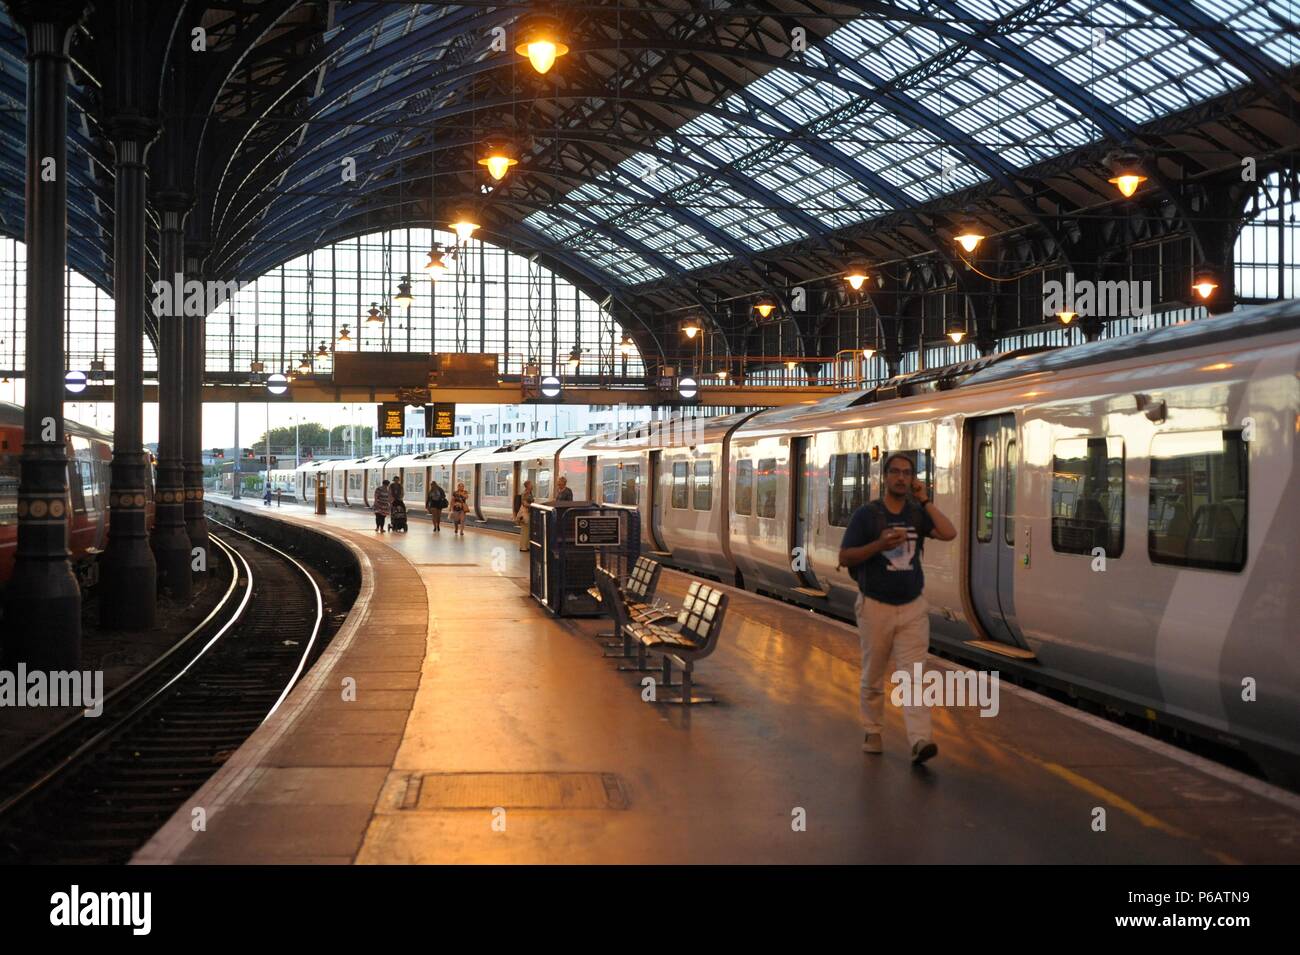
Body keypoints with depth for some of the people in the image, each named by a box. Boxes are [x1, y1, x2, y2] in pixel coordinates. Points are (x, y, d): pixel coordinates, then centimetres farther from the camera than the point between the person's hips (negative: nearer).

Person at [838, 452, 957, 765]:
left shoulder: (918, 513, 5)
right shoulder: (866, 514, -4)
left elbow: (949, 533, -12)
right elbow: (844, 557, -6)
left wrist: (925, 500, -9)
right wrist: (880, 544, -20)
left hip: (913, 607, 2)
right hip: (876, 607, -1)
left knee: (914, 674, -8)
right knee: (873, 677, 10)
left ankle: (919, 739, -16)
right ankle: (872, 732, 27)